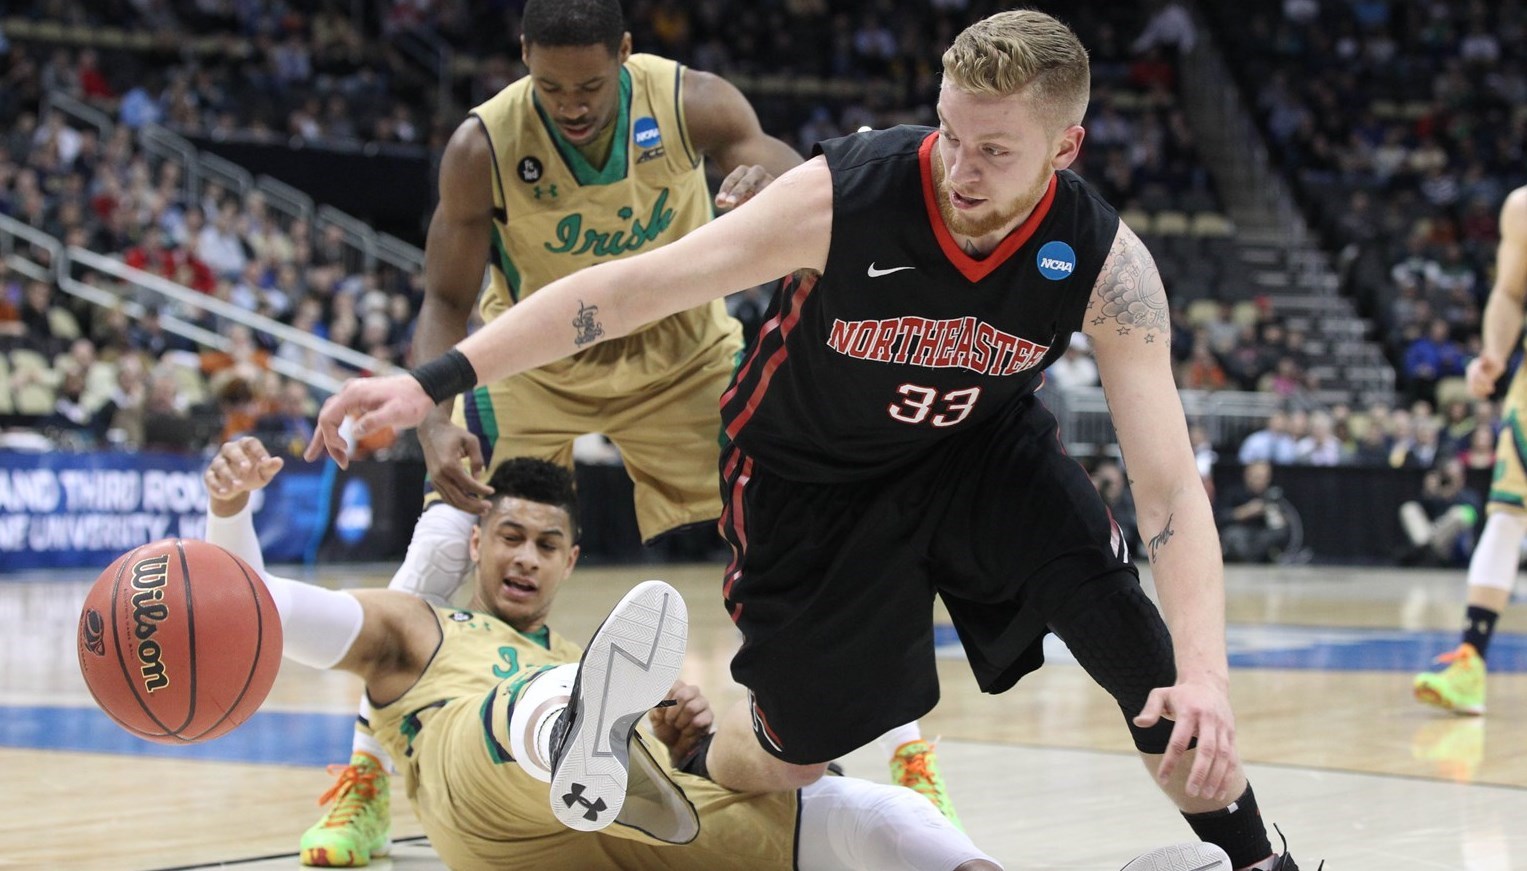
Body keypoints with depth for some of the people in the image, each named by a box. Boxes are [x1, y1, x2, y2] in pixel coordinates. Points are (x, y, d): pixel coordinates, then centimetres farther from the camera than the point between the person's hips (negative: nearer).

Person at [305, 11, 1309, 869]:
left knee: (1149, 658, -18)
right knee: (793, 751, 6)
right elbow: (630, 287, -28)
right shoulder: (844, 196, -32)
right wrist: (434, 381, -33)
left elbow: (1171, 485, -28)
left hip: (982, 447, 2)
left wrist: (1206, 674, -43)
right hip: (812, 475, -1)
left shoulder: (1104, 263, -27)